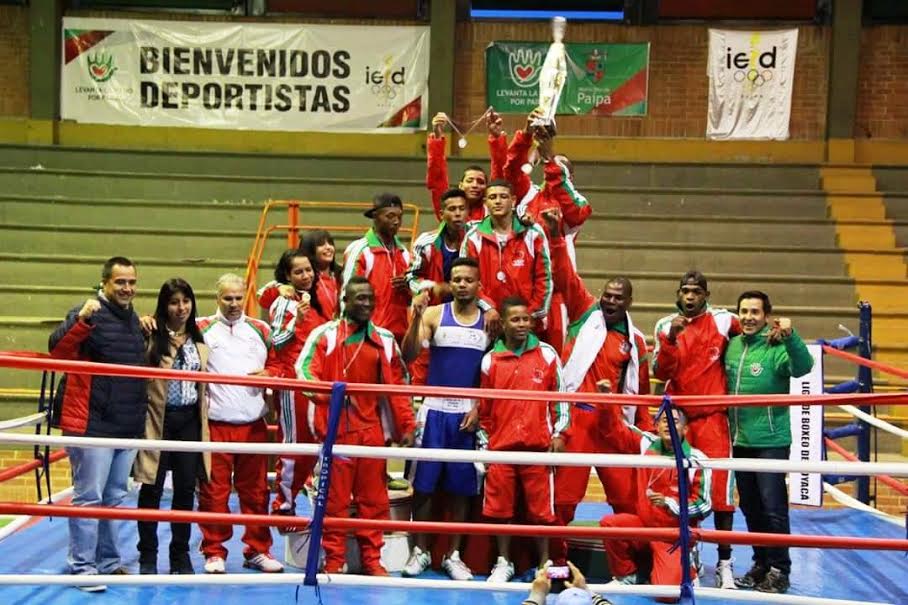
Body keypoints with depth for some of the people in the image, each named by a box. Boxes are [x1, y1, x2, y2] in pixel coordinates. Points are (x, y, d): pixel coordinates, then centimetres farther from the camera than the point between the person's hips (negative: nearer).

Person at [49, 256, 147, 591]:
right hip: (92, 426, -8)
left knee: (114, 498, 15)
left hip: (128, 427, 8)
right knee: (88, 497, -2)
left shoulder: (134, 320, 14)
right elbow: (57, 351, -24)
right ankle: (82, 567, 6)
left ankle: (109, 562, 25)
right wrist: (81, 321, -37)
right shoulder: (88, 314, -10)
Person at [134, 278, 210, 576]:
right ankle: (148, 556, 14)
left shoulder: (199, 343, 13)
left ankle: (181, 556, 19)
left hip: (189, 419, 5)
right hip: (158, 418, -4)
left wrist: (203, 423, 16)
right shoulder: (151, 338, -5)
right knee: (152, 487, 2)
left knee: (186, 488, 7)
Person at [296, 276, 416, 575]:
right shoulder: (325, 334, 1)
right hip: (335, 428, -3)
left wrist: (406, 425, 7)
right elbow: (305, 370, -7)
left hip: (371, 429, 3)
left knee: (373, 497, 6)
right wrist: (327, 393, -26)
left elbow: (397, 385, 13)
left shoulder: (385, 339, 13)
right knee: (335, 497, 2)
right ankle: (334, 559, 11)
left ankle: (371, 559, 15)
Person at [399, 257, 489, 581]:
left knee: (461, 487, 5)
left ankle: (453, 555, 16)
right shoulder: (434, 314, 1)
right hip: (435, 409, -1)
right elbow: (408, 355, -10)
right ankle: (420, 551, 14)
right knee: (423, 483, 1)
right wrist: (416, 317, -23)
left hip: (469, 413, 1)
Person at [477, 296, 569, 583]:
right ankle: (503, 562, 21)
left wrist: (559, 434, 1)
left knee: (540, 507, 4)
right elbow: (483, 407, 9)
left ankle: (544, 563, 17)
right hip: (501, 446, 1)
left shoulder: (547, 355, 3)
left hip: (539, 445, -1)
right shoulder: (490, 360, 5)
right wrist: (483, 443, 7)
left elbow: (560, 397, 7)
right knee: (500, 507, 6)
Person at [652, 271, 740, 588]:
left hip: (713, 418, -2)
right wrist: (671, 338, -19)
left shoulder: (723, 320, 0)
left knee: (720, 489, -6)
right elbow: (661, 373, -7)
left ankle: (724, 562, 3)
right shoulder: (665, 325, 3)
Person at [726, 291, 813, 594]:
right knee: (750, 507, 14)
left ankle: (779, 570, 5)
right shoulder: (732, 345, 7)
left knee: (773, 507, -5)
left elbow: (803, 367, -29)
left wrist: (790, 336, -44)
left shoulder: (776, 347, -10)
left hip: (771, 440, -6)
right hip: (740, 440, 6)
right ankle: (761, 564, 26)